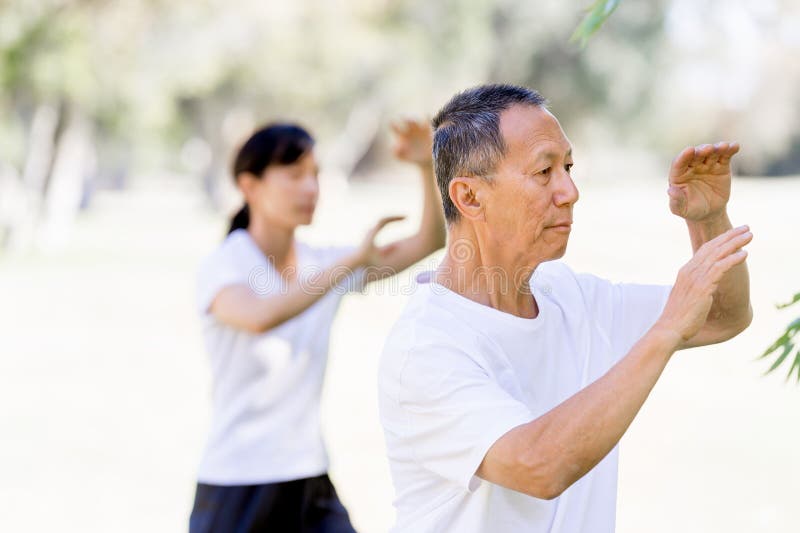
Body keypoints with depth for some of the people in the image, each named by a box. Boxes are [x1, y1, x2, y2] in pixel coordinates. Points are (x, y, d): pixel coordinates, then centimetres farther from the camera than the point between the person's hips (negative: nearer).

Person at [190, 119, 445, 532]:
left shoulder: (323, 264, 5)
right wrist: (354, 261, -31)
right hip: (236, 489, -5)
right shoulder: (223, 268, -11)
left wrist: (427, 167, -15)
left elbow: (429, 241, 1)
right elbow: (261, 318, -34)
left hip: (312, 486, 6)